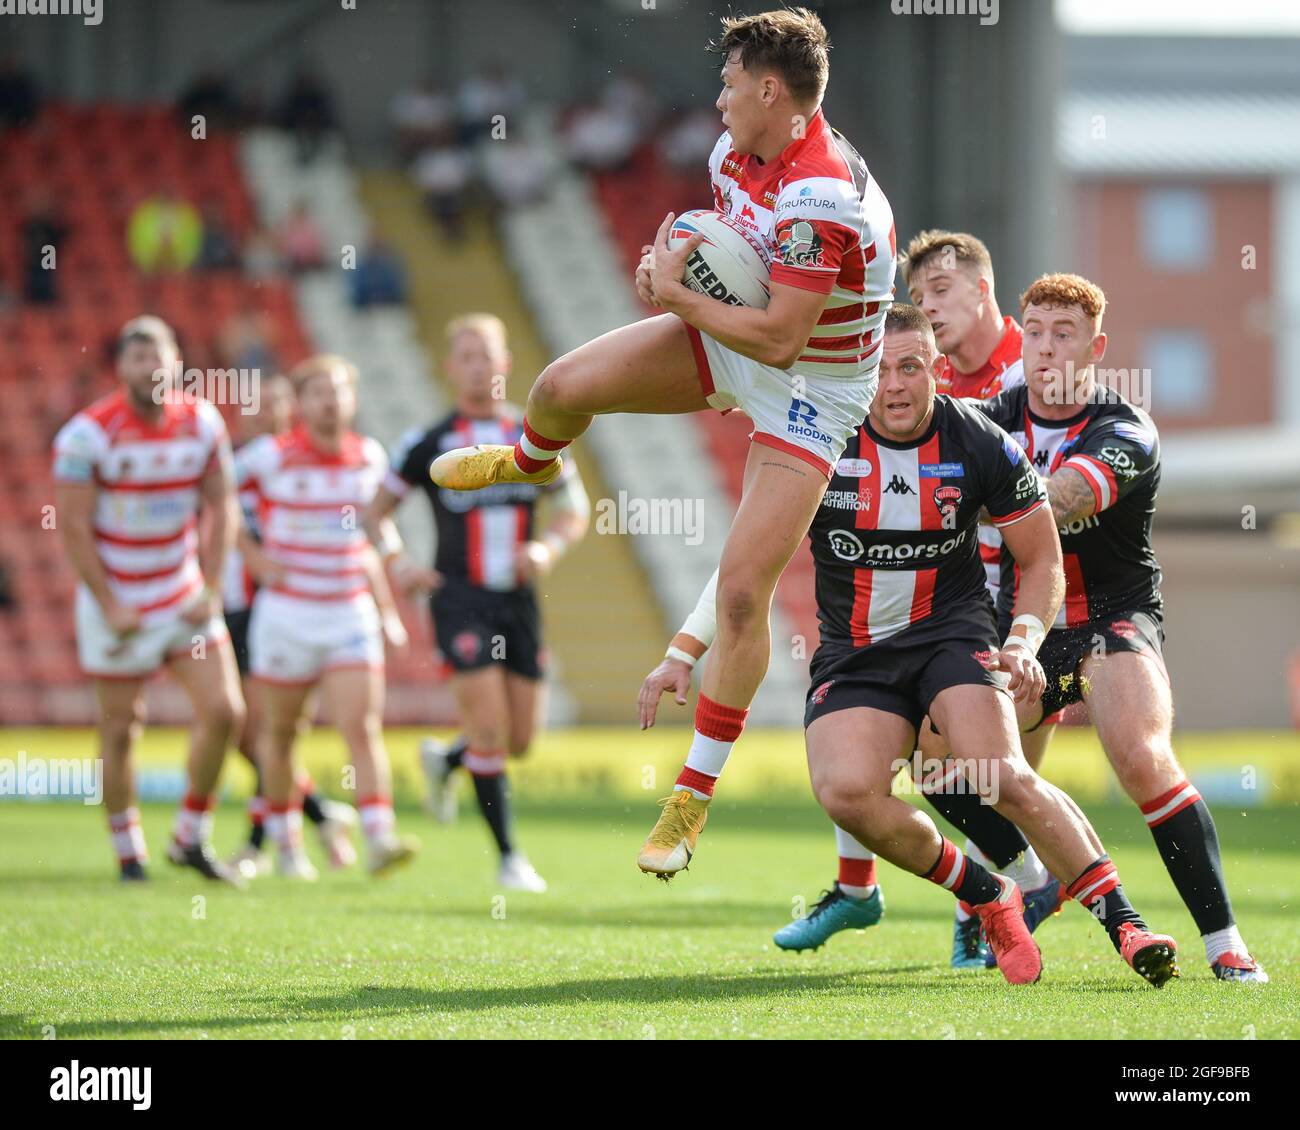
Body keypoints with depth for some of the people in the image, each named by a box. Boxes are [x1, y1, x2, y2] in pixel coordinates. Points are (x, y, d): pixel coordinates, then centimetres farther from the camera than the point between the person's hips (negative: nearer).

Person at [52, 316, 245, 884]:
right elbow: (73, 526, -12)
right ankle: (128, 853, 14)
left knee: (224, 713, -4)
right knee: (120, 731, 1)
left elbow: (220, 506, 7)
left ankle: (191, 838, 12)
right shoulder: (88, 434, -14)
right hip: (118, 607, -4)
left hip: (185, 598, 4)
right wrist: (108, 605, -14)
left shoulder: (202, 423, -1)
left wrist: (210, 590, -1)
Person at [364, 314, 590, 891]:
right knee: (491, 730, -13)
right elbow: (376, 511, 9)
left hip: (518, 600, 4)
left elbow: (573, 508, 15)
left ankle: (445, 760, 38)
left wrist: (548, 547, -4)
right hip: (460, 599, -4)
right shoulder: (428, 443, -1)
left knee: (519, 741, 6)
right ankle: (508, 856, -3)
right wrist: (397, 563, -8)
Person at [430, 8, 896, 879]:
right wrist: (670, 265, -7)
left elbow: (778, 339, -34)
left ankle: (694, 792, -2)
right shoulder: (738, 153, -6)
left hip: (810, 391, -8)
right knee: (564, 386, 0)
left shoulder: (822, 197, -34)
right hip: (729, 339, 8)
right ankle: (529, 461, 41)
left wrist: (675, 294, -23)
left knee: (743, 591, -14)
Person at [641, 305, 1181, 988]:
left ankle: (1124, 923, -18)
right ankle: (989, 899, -3)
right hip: (851, 650, 2)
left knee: (1000, 778, -27)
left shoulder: (980, 445, -9)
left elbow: (1042, 559, 4)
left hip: (953, 630, -1)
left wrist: (1024, 642, -15)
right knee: (846, 792, -25)